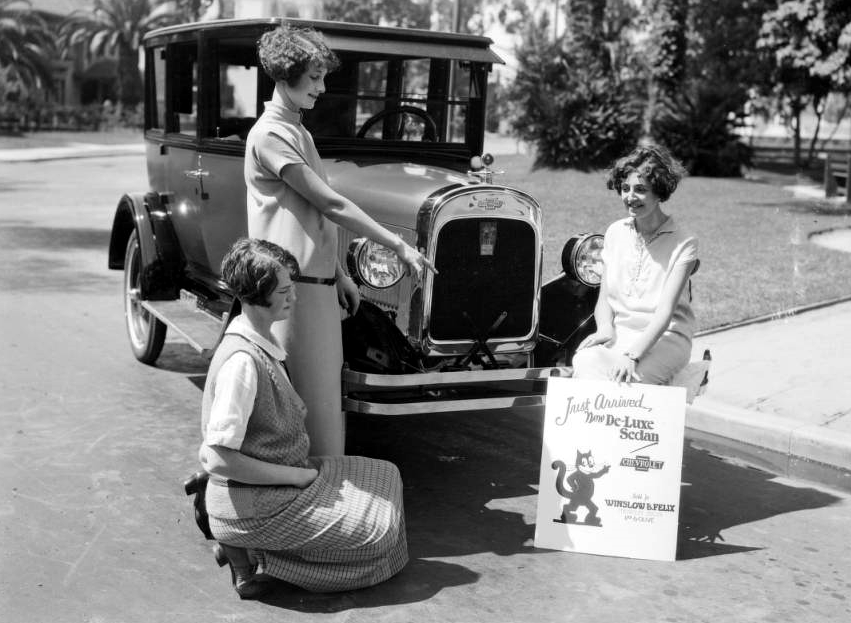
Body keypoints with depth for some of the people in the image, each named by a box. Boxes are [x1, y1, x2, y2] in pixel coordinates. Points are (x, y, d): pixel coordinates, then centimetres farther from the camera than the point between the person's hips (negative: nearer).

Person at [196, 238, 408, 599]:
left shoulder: (262, 342, 6)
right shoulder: (242, 360, -24)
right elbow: (219, 458, -25)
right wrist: (299, 475, -18)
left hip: (279, 478, 9)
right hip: (248, 505, -9)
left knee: (384, 476, 13)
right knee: (378, 529, -6)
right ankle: (254, 556, -1)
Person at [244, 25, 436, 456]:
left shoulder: (300, 133, 18)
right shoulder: (269, 135, -13)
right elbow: (331, 204, -17)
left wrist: (339, 275, 16)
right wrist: (399, 246, -14)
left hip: (320, 285, 10)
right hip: (291, 289, -10)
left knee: (324, 398, 12)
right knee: (304, 401, -5)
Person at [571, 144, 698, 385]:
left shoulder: (683, 243, -6)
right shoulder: (616, 232, 10)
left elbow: (665, 311, -16)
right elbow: (604, 297, 11)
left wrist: (632, 356, -30)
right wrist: (605, 328, -13)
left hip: (664, 338, -3)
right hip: (618, 333, 4)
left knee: (622, 377, -35)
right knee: (584, 361, -31)